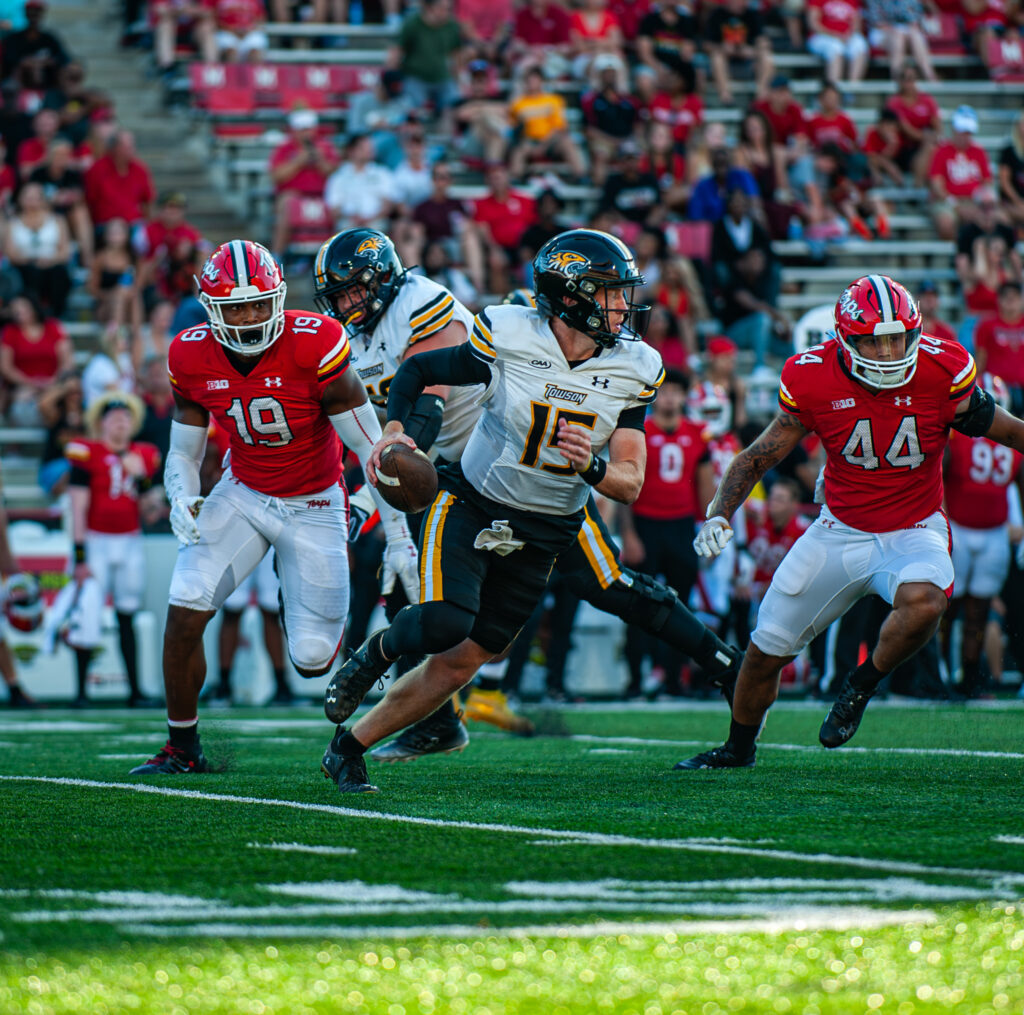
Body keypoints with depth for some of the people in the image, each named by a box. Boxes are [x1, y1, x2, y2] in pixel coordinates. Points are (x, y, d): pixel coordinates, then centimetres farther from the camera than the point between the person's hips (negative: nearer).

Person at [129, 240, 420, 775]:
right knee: (184, 613, -17)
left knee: (312, 659, -3)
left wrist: (398, 540, -16)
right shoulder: (193, 357, -13)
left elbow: (371, 449, -19)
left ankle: (303, 593, 35)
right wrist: (182, 499, -23)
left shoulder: (314, 346, -26)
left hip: (313, 505, -2)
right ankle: (182, 746, 4)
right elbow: (184, 452, 1)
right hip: (243, 492, 2)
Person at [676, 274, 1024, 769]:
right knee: (766, 650, 7)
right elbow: (760, 455, -2)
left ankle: (862, 684, -6)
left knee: (924, 603, -36)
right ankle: (739, 748, 36)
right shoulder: (814, 379, -14)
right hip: (840, 532, 2)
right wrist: (719, 514, -13)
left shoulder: (943, 372, -18)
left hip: (913, 532, -2)